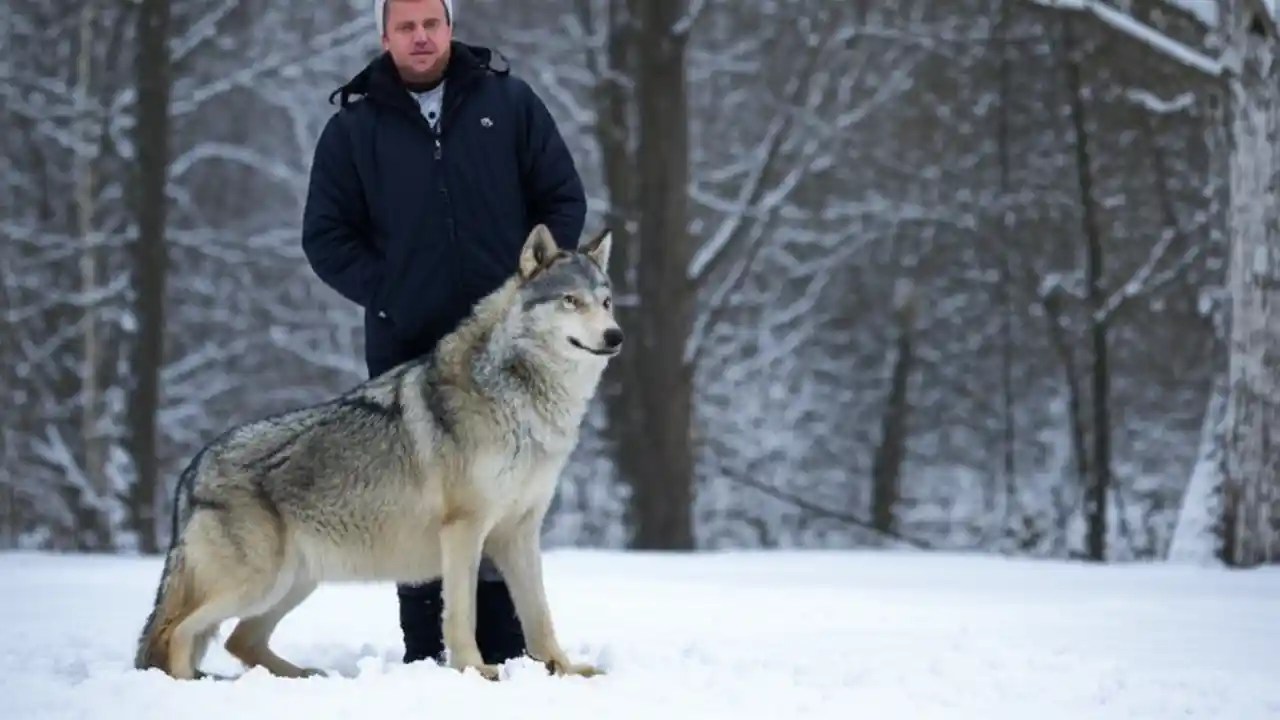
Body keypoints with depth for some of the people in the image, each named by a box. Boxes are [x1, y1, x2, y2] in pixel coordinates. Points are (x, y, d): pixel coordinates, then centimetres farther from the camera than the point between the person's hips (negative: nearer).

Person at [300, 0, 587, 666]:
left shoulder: (508, 101, 5)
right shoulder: (353, 128, 5)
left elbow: (563, 199, 7)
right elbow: (326, 236, 7)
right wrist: (387, 296, -3)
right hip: (406, 348, 0)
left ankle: (503, 651, 8)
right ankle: (425, 653, 6)